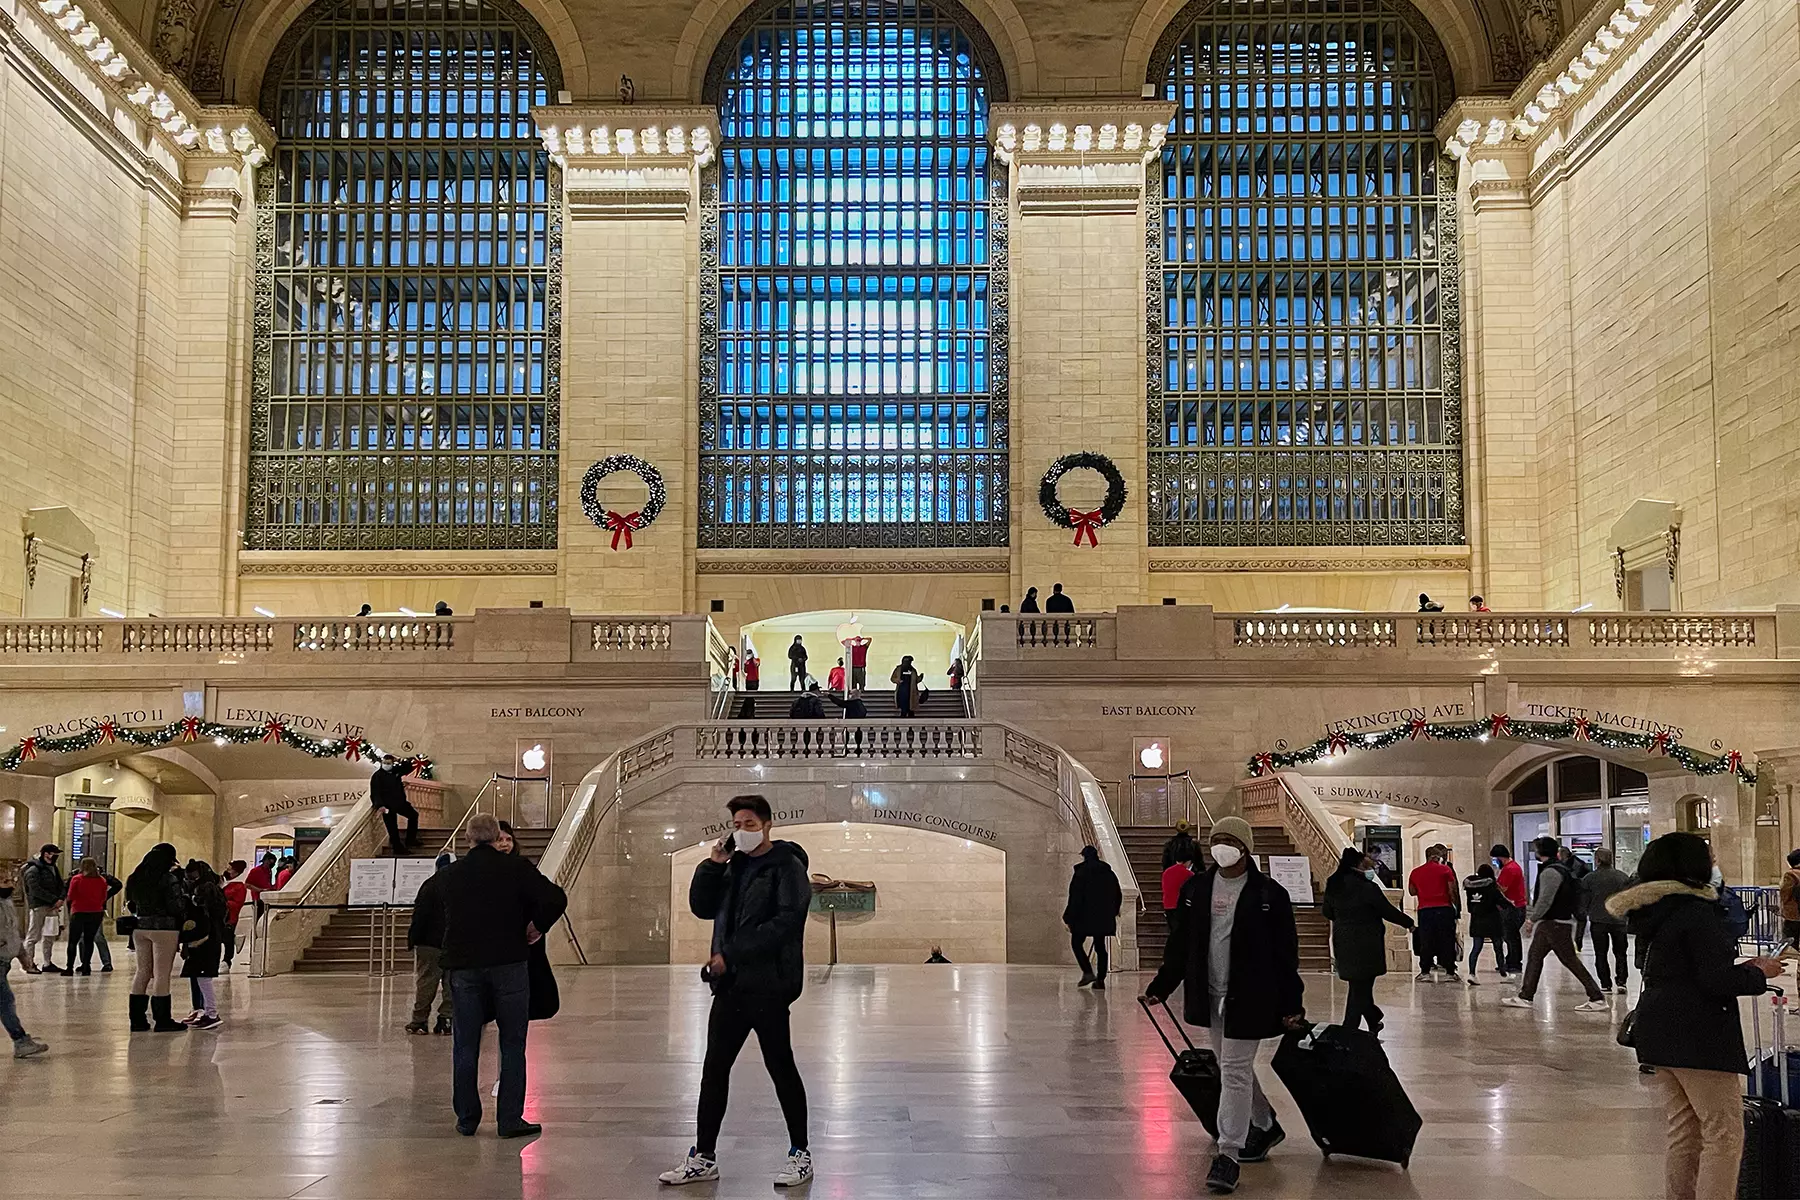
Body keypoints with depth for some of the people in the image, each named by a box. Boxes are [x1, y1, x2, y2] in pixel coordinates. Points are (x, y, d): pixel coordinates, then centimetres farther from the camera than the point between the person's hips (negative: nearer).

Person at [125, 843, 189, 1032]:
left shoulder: (135, 879, 8)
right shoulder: (169, 880, -14)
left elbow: (132, 904, 16)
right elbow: (177, 907, -15)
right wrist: (185, 901, 3)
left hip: (140, 928, 7)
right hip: (163, 929, -7)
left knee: (142, 972, 13)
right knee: (162, 974, -2)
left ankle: (137, 1020, 16)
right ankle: (162, 1020, 2)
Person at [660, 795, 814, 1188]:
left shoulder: (786, 866, -8)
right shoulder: (735, 866, 15)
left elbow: (786, 921, -20)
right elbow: (702, 907, 15)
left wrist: (731, 954, -21)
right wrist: (713, 864, 0)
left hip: (768, 986, -7)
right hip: (730, 985, 7)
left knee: (781, 1068, 3)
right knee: (714, 1070, 8)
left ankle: (801, 1154, 16)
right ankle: (704, 1158, 16)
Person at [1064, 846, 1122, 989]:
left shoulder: (1081, 873, -9)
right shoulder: (1108, 873, 8)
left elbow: (1075, 897, -12)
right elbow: (1118, 895, 15)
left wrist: (1069, 917, -8)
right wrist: (1112, 912, 27)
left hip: (1084, 917, -5)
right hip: (1103, 918, 5)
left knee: (1076, 942, 7)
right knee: (1100, 947, 10)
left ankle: (1087, 972, -10)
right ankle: (1100, 980, 5)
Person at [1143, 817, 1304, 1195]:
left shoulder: (1269, 894, -8)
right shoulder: (1195, 889, 4)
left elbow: (1286, 953, -6)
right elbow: (1180, 944, 10)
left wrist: (1292, 1004, -8)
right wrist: (1161, 986, 4)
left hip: (1249, 997, -5)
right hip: (1210, 996, 6)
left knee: (1235, 1071, -7)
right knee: (1233, 1068, 18)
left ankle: (1228, 1154, -2)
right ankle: (1265, 1127, 39)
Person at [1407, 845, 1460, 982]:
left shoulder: (1416, 872, 9)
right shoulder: (1445, 869, 1)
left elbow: (1412, 891, 15)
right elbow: (1452, 890, -5)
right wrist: (1454, 904, 7)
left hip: (1425, 910, 2)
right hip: (1444, 909, -2)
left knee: (1425, 942, 5)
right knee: (1447, 941, 5)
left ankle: (1425, 972, 4)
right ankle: (1450, 972, 7)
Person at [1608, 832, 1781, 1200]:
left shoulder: (1654, 911, 11)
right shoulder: (1696, 910, -16)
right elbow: (1717, 981, -20)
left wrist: (1742, 968, 14)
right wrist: (1759, 974, -3)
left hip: (1659, 1032, 9)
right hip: (1698, 1035, -9)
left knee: (1684, 1130, 15)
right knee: (1724, 1134, -4)